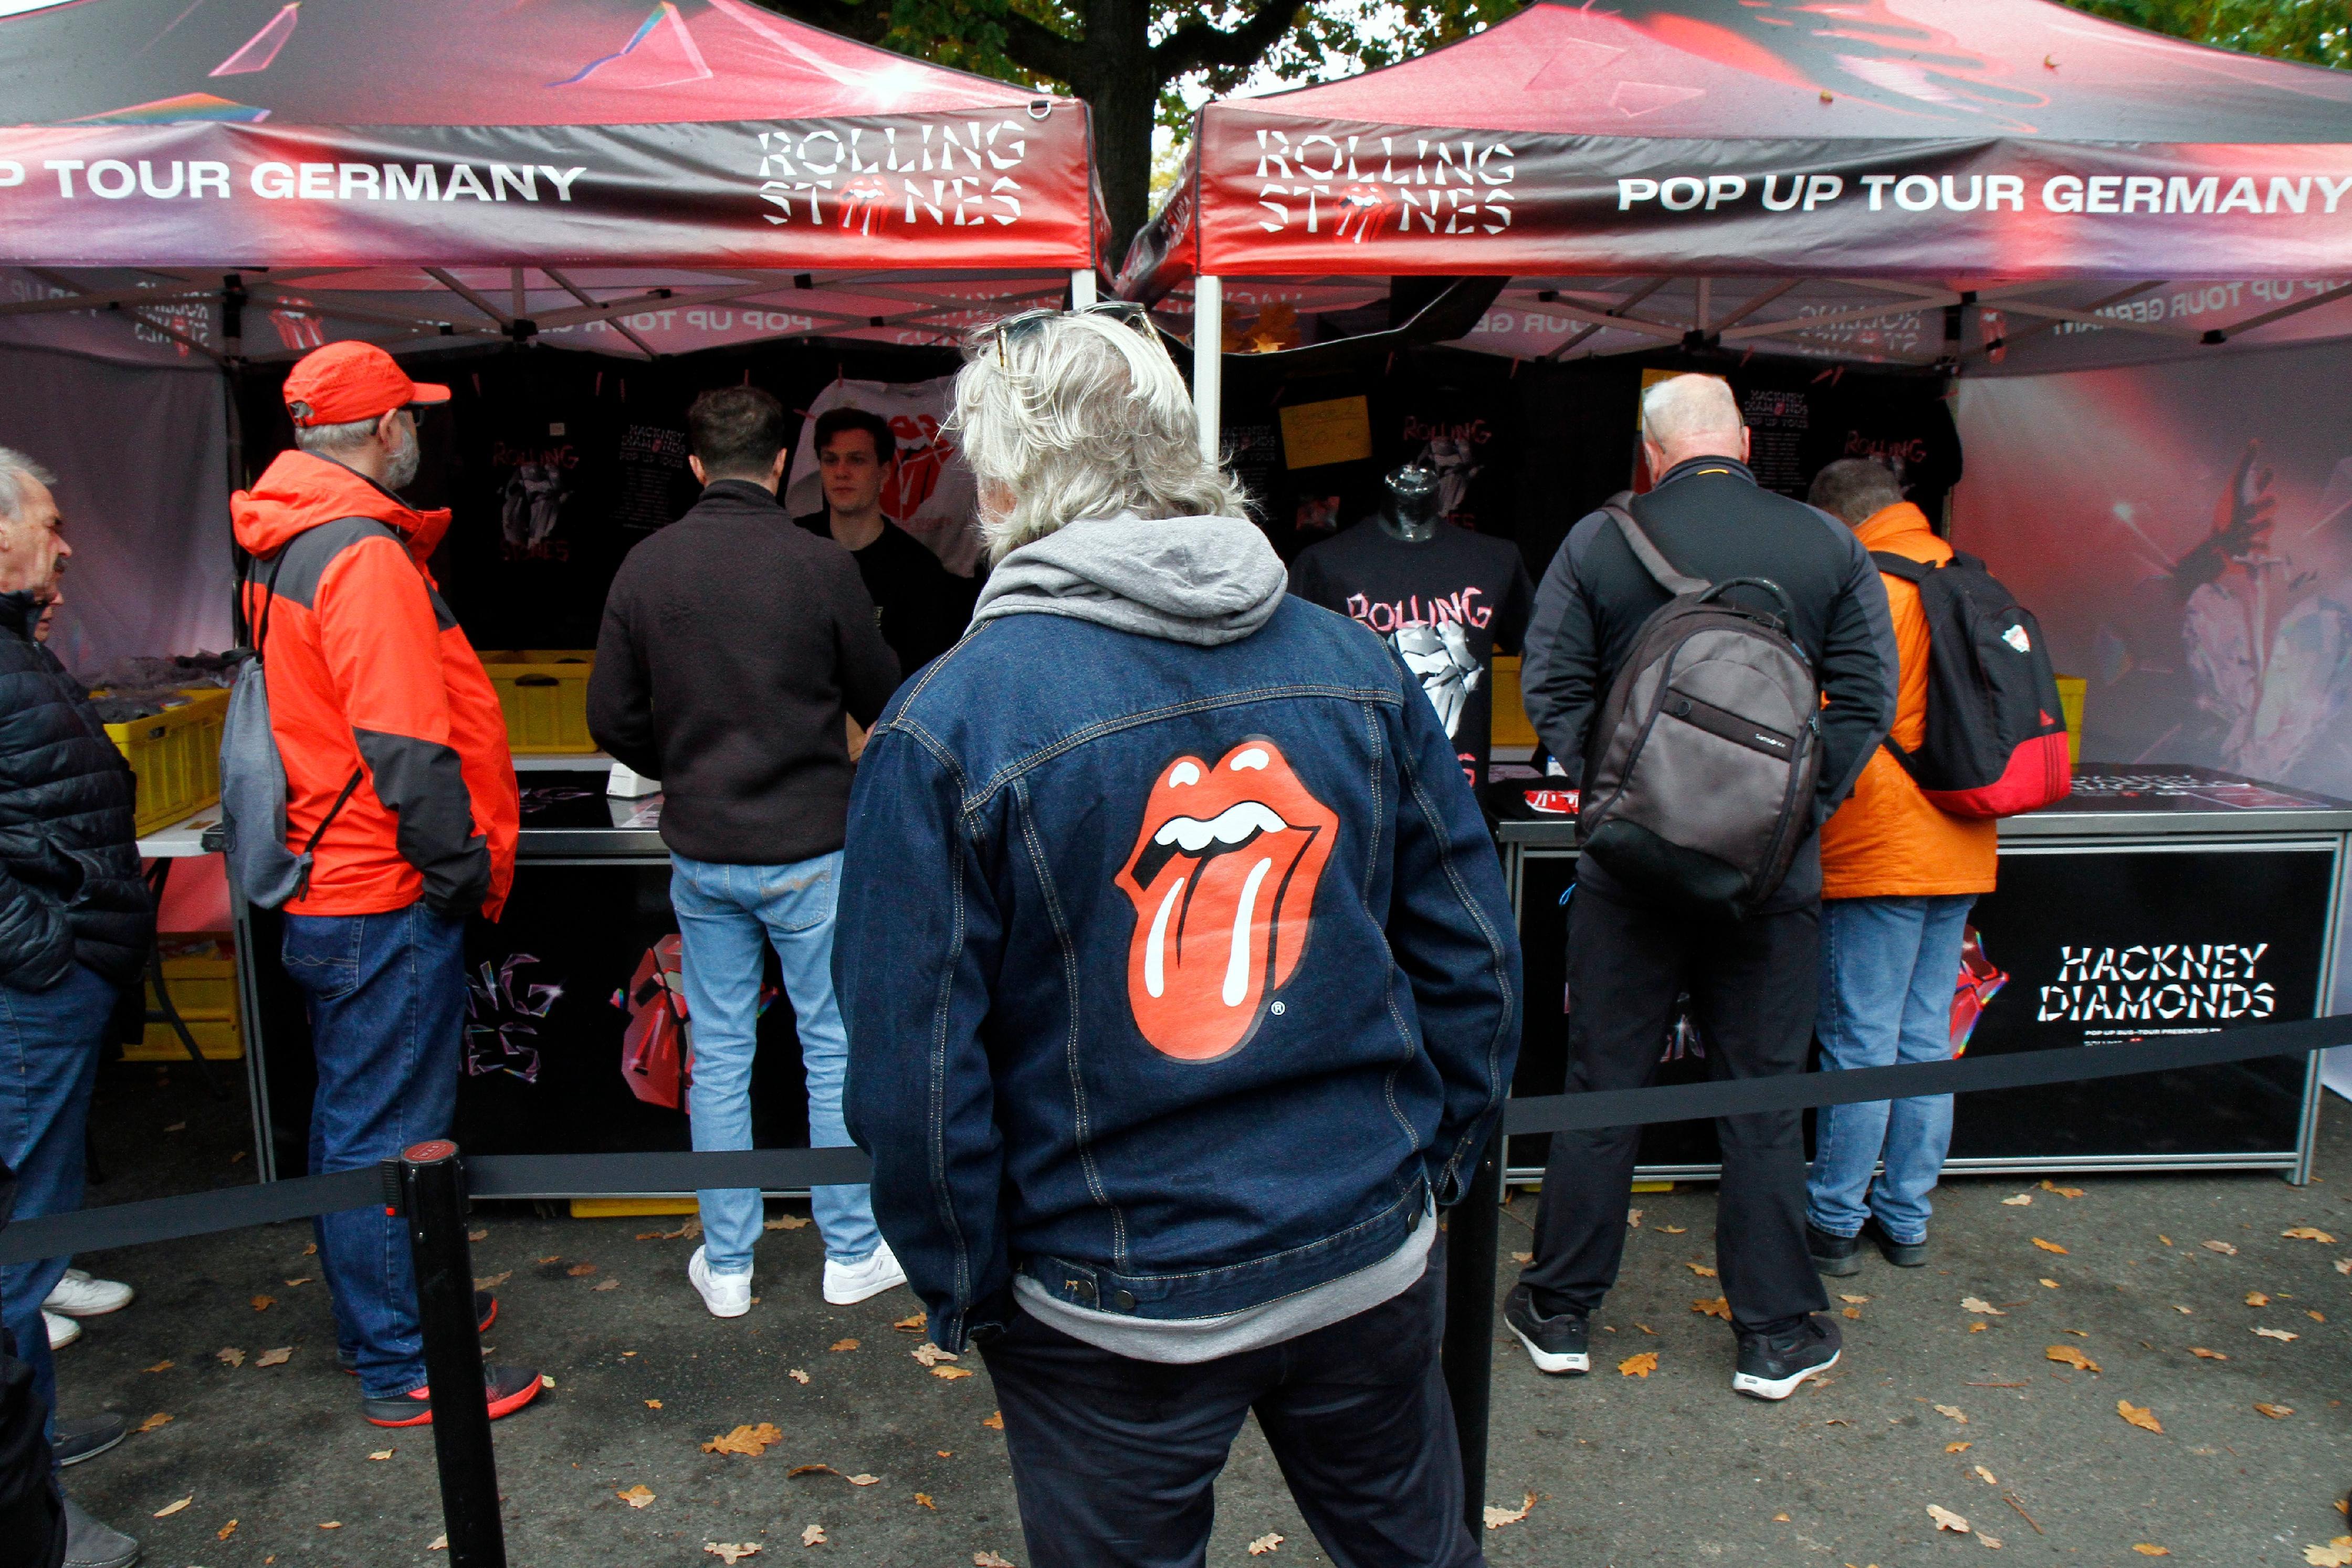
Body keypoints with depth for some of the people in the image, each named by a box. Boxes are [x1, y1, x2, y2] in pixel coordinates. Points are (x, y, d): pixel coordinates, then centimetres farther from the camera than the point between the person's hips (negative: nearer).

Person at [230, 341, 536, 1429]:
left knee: (353, 1122, 21)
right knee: (390, 1137, 0)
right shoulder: (366, 558, -19)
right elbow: (407, 750, -24)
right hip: (386, 903, -10)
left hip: (324, 892, 10)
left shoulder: (286, 550, 13)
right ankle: (400, 1370, 14)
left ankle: (378, 1308, 37)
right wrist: (467, 872, -15)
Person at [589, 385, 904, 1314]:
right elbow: (882, 704, 0)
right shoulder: (821, 566, -11)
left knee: (719, 1058, 13)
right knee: (834, 1051, 10)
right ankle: (852, 1252, 22)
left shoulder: (646, 568, -2)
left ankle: (726, 1265, 24)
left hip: (700, 855, 3)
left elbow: (612, 719, 1)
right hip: (808, 851, -3)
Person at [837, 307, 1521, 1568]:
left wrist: (962, 1289, 1)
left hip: (1112, 1310, -3)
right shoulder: (1353, 665, -6)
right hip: (1372, 1262, 4)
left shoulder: (944, 726, -18)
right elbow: (1472, 960, 0)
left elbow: (912, 1072, -15)